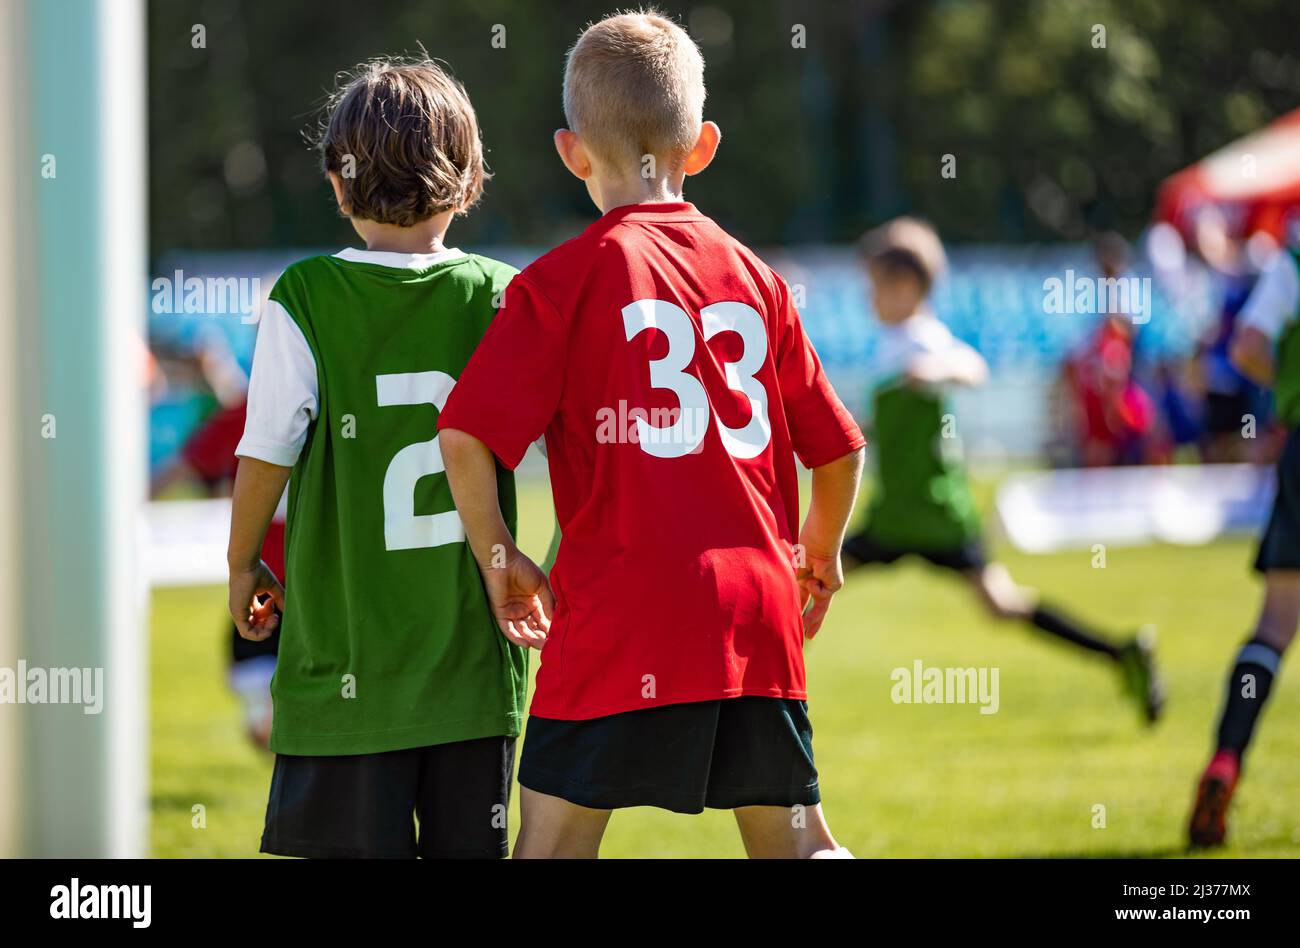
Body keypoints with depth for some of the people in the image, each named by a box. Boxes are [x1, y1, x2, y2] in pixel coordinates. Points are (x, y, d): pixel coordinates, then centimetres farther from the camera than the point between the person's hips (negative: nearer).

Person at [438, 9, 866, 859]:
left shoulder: (563, 280, -2)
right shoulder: (754, 277, 11)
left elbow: (465, 436, -11)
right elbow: (839, 447, 17)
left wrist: (498, 558, 4)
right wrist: (820, 554, 35)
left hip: (620, 619, -4)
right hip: (758, 613, 4)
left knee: (552, 845, -1)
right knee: (795, 844, 14)